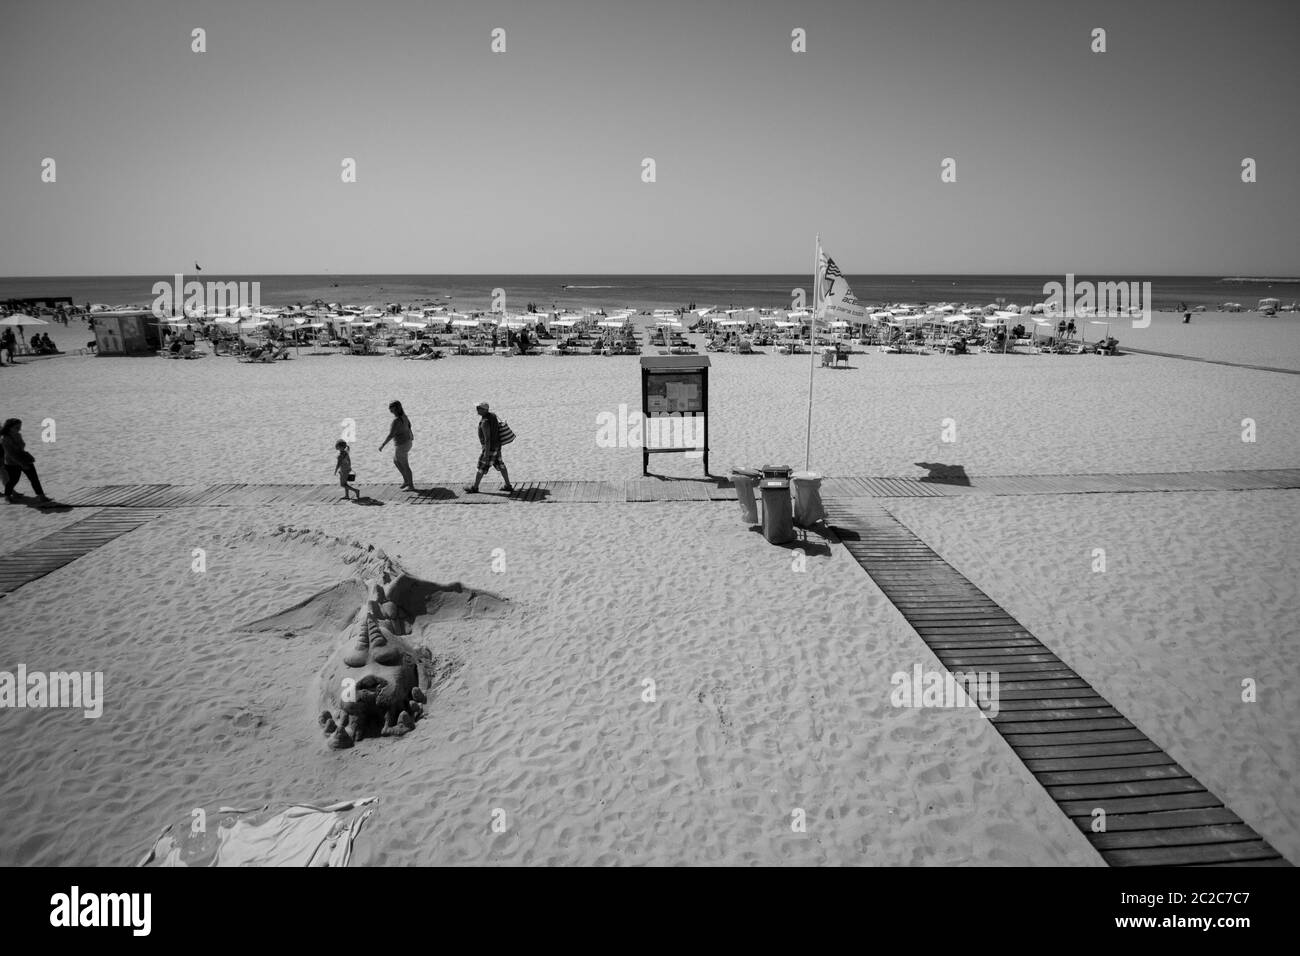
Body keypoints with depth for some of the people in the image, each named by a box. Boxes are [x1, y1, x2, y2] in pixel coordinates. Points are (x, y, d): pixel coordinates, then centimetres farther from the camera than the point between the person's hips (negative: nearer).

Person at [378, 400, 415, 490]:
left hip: (401, 445, -9)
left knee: (405, 466, 7)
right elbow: (409, 424, 14)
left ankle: (411, 486, 20)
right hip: (406, 441, 9)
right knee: (395, 461, 24)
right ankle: (406, 480, 30)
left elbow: (391, 435, -30)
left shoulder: (396, 420, -30)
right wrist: (411, 434, 31)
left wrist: (383, 445, -22)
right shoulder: (403, 414, -2)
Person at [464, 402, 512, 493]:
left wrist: (486, 454, -25)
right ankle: (508, 486, 18)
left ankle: (474, 487, 18)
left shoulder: (485, 422, -27)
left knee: (482, 467, 5)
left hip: (489, 448, -9)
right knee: (500, 465, 15)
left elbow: (487, 439, -28)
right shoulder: (492, 416, 3)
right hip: (496, 446, 9)